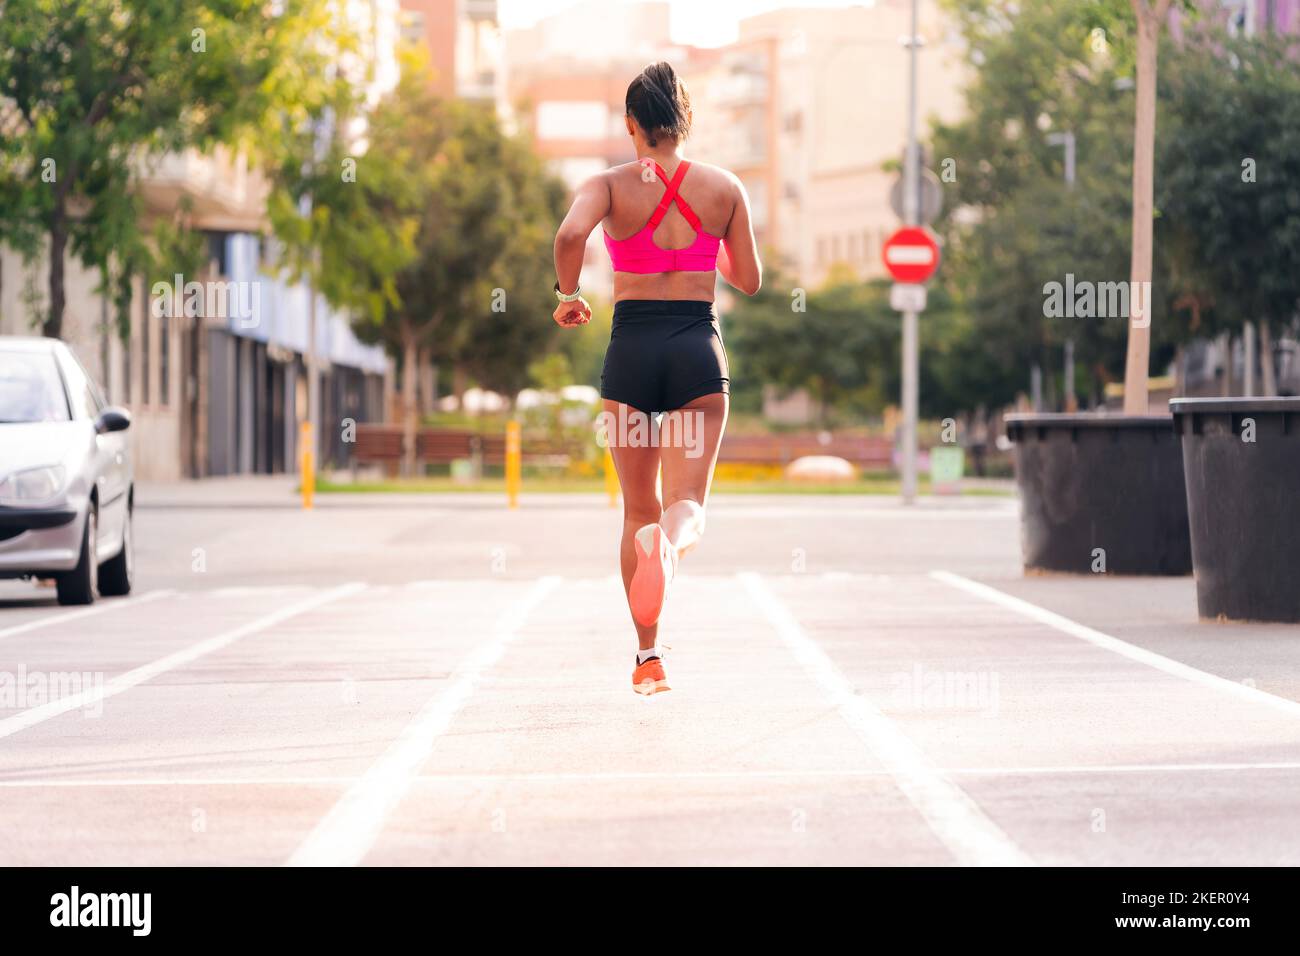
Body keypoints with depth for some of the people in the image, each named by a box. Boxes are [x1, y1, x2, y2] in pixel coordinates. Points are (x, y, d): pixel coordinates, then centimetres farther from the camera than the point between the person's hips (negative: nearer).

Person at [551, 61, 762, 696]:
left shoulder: (609, 185, -1)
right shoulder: (724, 188, 4)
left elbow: (570, 234, -21)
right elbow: (748, 280, 10)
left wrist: (569, 296, -4)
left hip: (631, 348, 0)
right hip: (698, 349, 0)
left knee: (639, 510, 13)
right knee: (687, 501, -4)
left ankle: (647, 655, 13)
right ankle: (669, 541, -43)